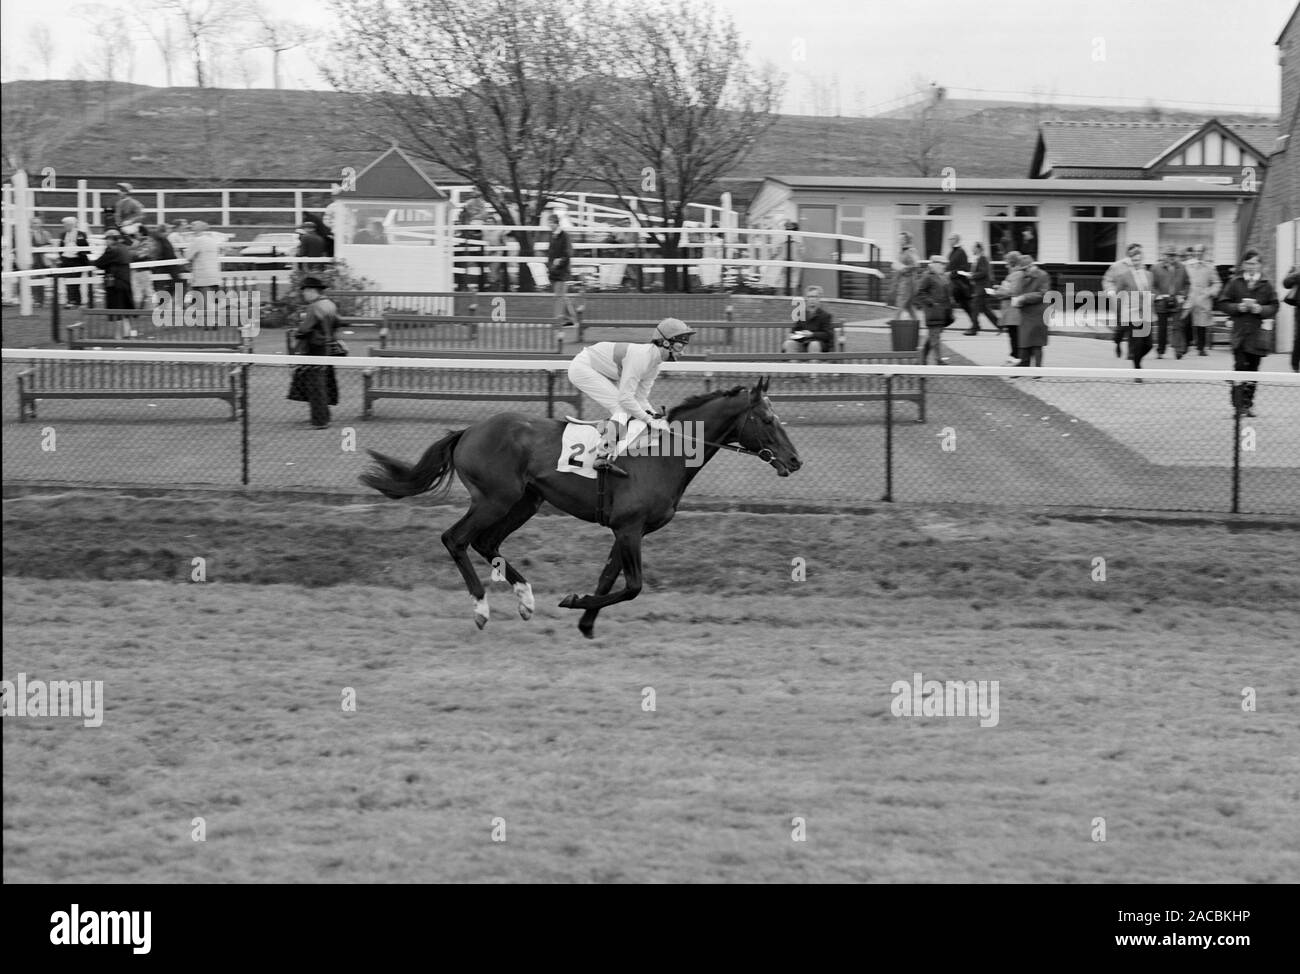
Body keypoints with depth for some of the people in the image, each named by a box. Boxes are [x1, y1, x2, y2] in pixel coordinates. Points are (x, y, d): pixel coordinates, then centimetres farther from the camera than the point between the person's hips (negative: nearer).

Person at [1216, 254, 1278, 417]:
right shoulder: (1235, 283, 4)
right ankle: (1239, 406, -9)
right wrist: (1239, 307, -13)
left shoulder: (1266, 285, 6)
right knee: (1240, 367, -9)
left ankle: (1248, 404, 15)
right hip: (1239, 332, -2)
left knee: (1253, 369, 6)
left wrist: (1260, 309, -13)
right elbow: (1223, 304, 3)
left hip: (1258, 334, 2)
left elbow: (1274, 307, 5)